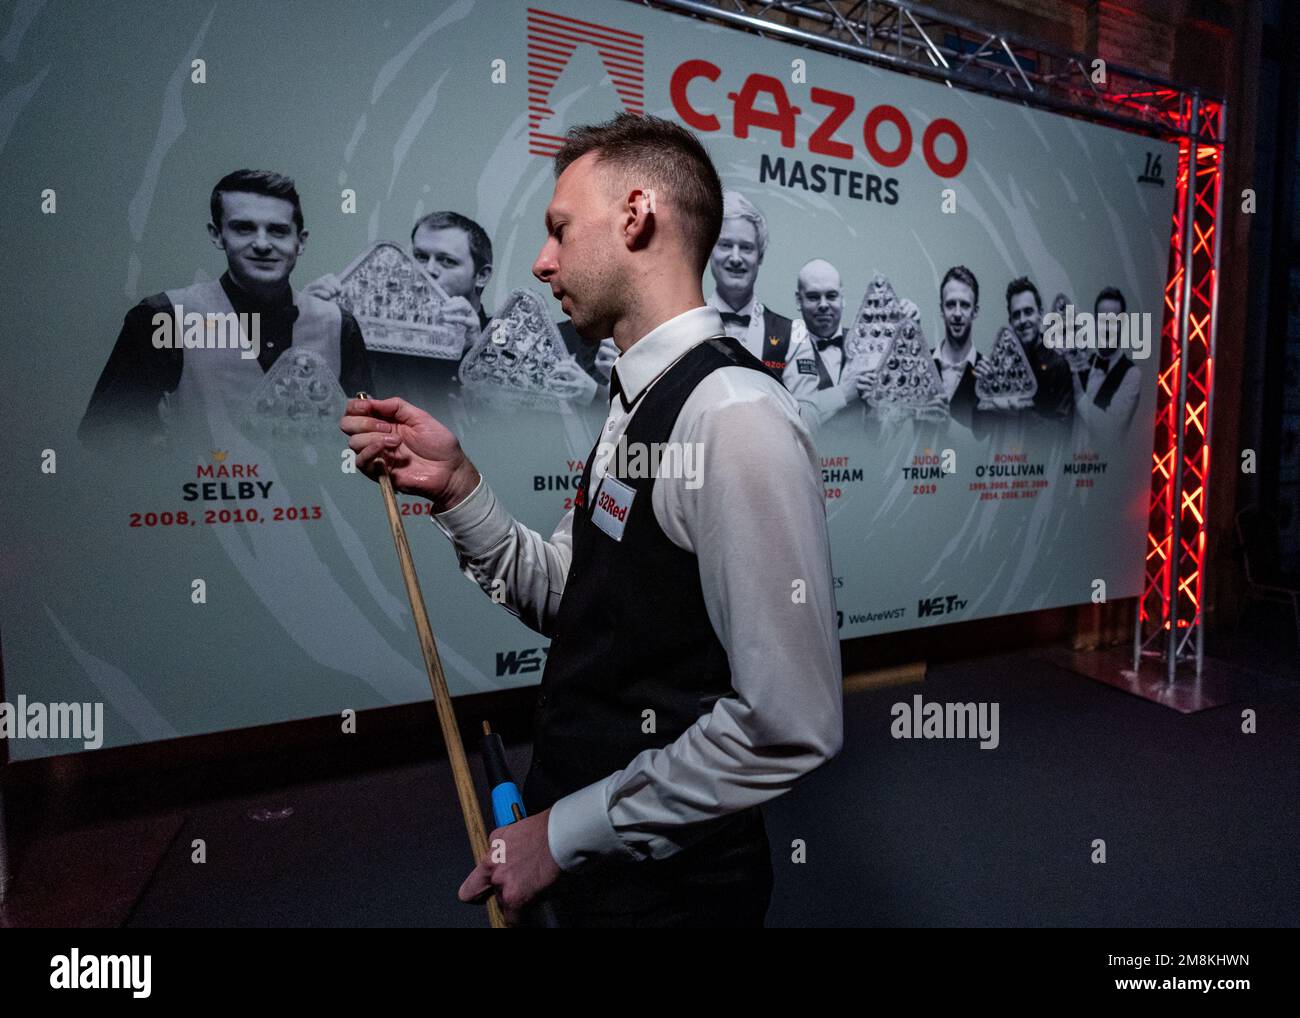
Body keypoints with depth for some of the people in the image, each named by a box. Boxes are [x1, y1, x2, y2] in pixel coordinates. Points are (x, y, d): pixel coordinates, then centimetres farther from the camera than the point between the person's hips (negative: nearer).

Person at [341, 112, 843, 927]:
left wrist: (569, 830, -18)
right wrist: (454, 485, -7)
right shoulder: (638, 401, 3)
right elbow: (567, 602, 5)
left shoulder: (734, 415, -24)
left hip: (668, 882, -7)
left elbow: (790, 728, -27)